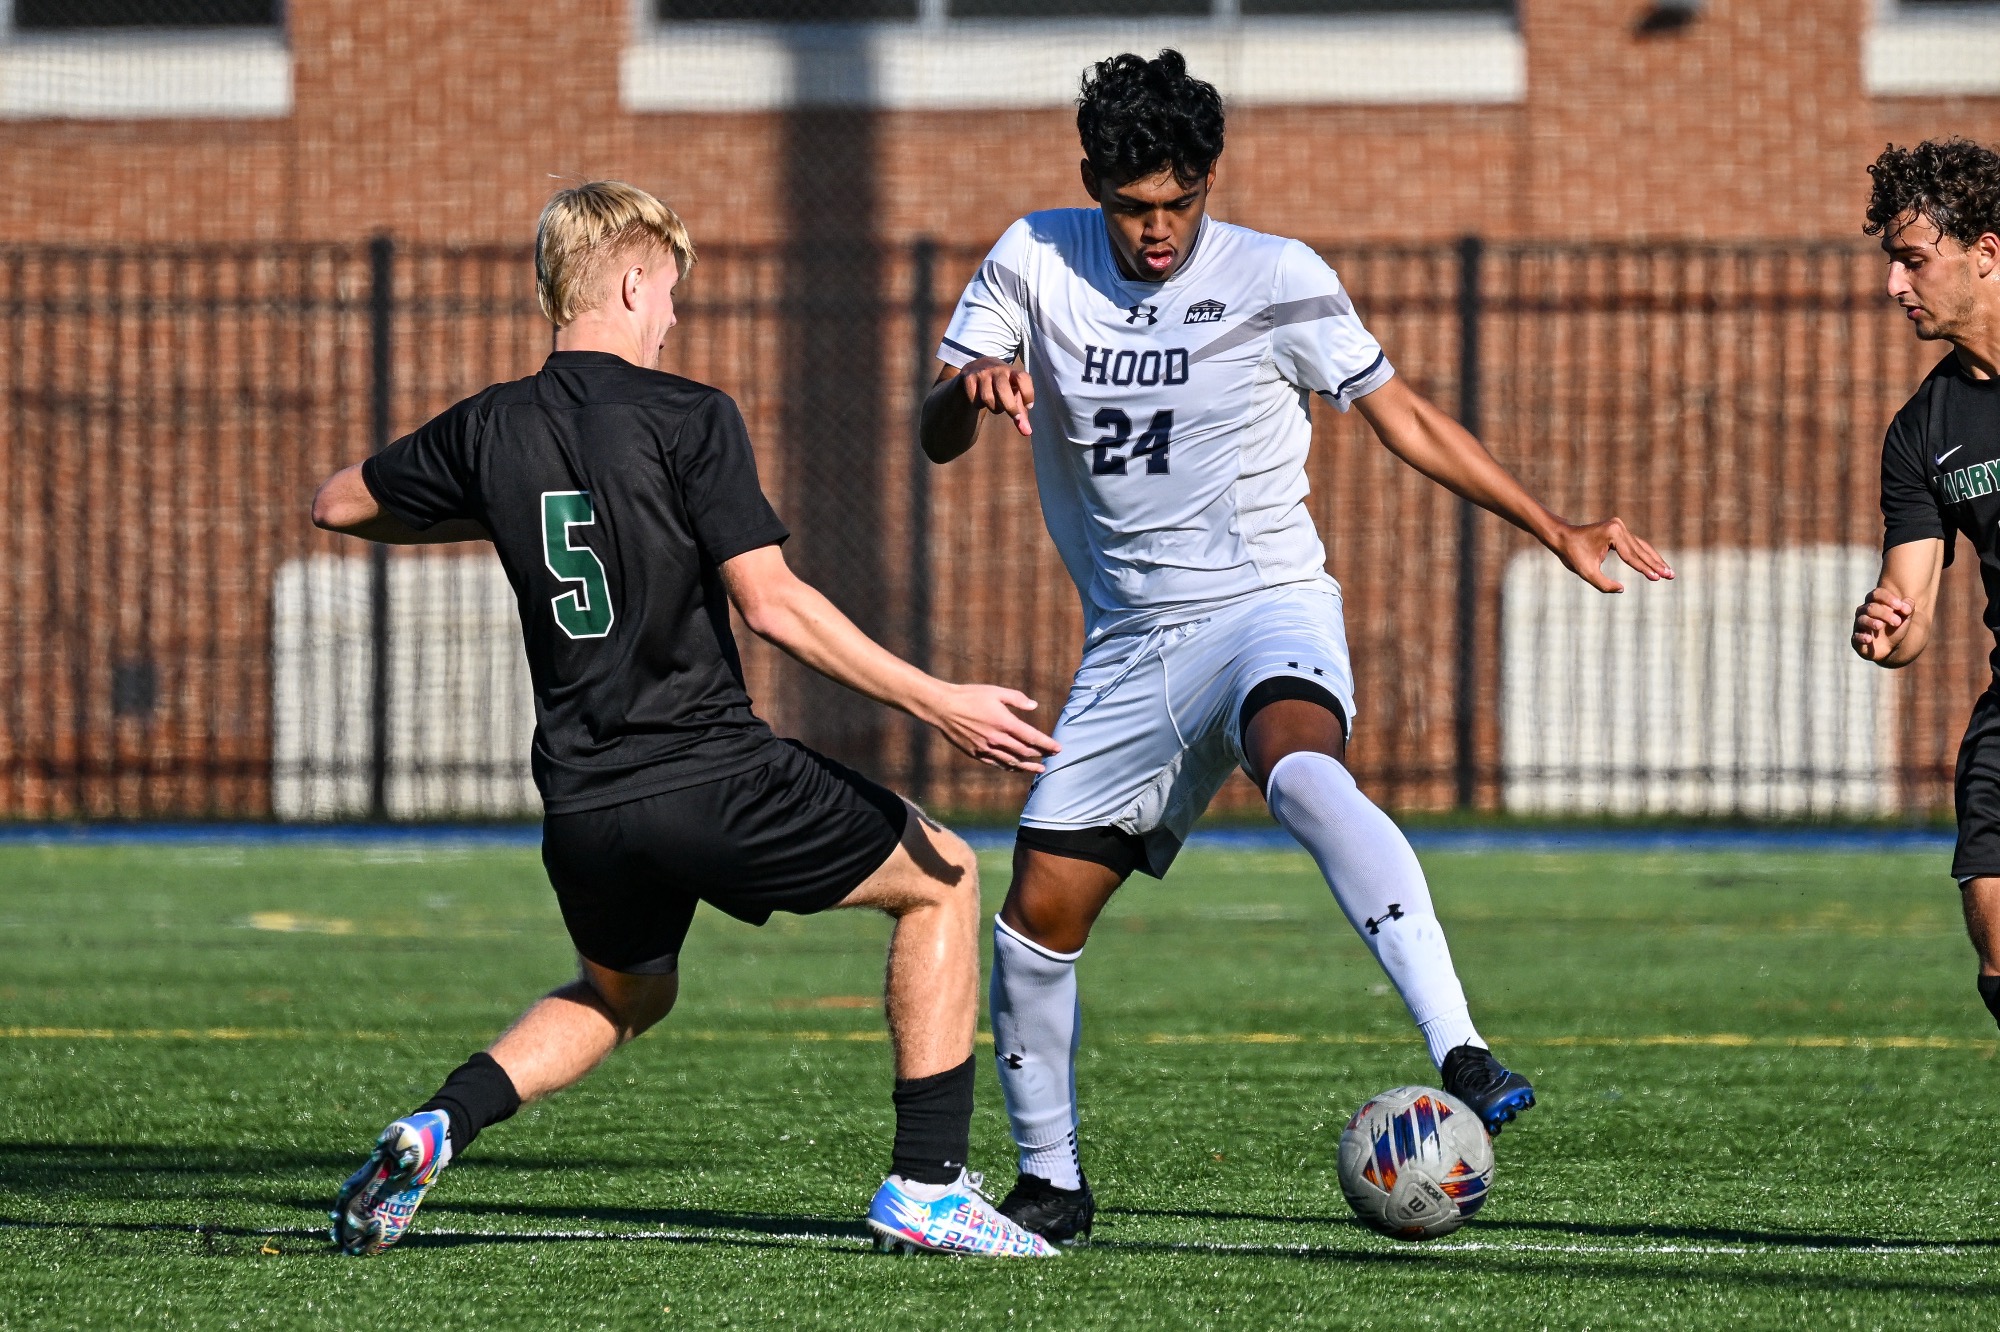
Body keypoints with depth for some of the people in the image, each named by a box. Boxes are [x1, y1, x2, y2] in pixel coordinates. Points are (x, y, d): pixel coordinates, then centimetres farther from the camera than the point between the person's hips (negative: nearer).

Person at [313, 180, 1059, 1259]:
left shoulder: (491, 429, 7)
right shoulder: (688, 419, -8)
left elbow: (339, 505, 23)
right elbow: (771, 603, -14)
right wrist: (939, 704, -10)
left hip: (582, 811, 6)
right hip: (713, 782, -5)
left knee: (627, 990, 34)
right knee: (941, 878, 16)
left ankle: (437, 1128, 9)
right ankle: (926, 1187, 8)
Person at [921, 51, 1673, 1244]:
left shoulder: (1278, 280, -3)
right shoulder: (1036, 262, 4)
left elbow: (1402, 415, 6)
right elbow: (937, 441, 4)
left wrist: (1555, 531, 4)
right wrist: (975, 384, -20)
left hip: (1269, 606, -4)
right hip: (1133, 644, 4)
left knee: (1301, 769, -37)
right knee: (1039, 918, 0)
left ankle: (1461, 1057, -50)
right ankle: (1052, 1182, 22)